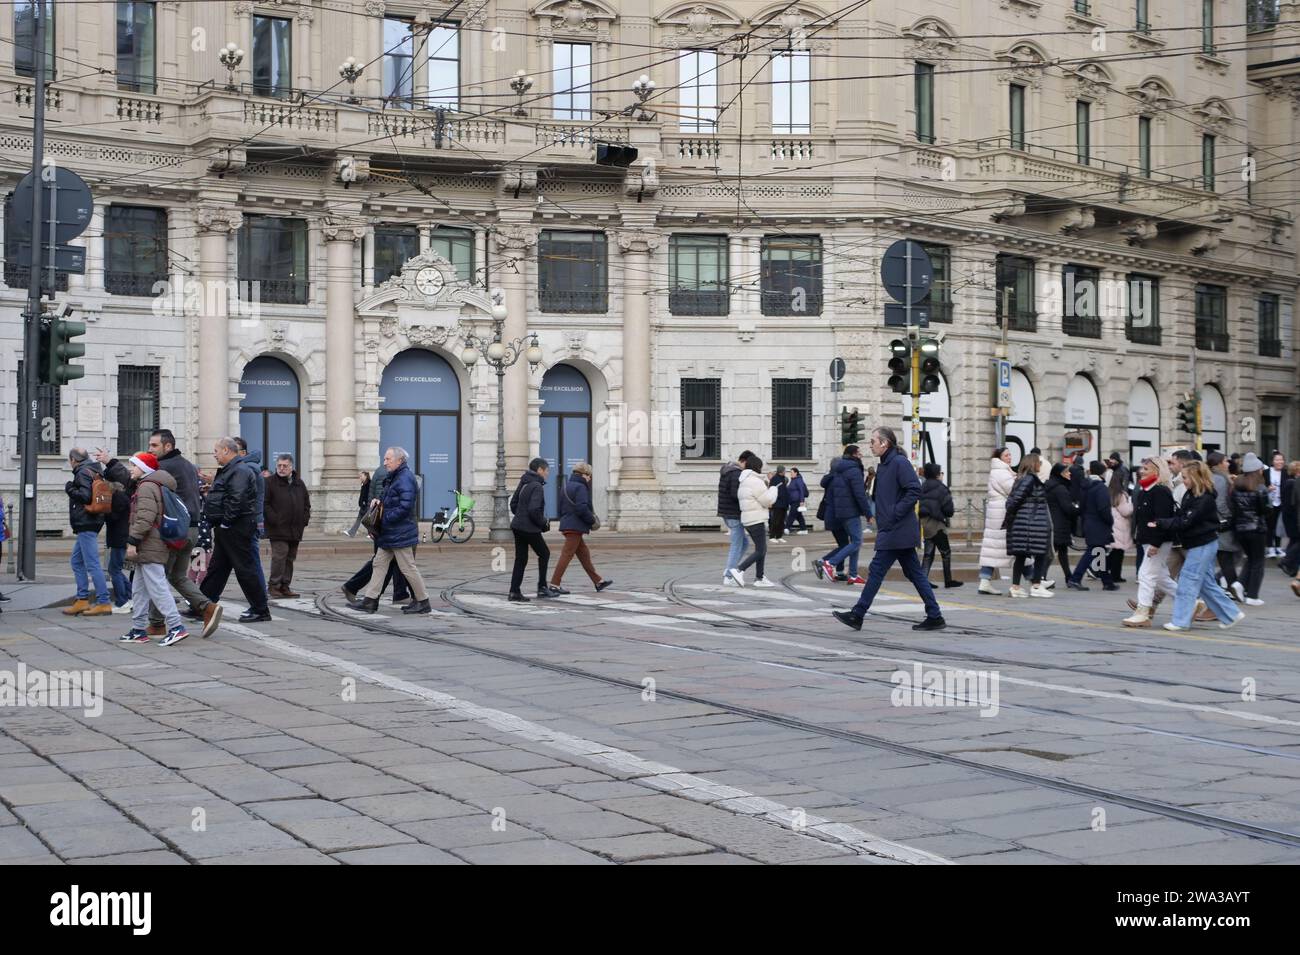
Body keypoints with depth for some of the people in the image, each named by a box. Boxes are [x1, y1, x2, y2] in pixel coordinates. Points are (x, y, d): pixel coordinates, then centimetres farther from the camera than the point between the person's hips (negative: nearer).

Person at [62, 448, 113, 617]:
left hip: (86, 524, -10)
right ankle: (82, 600, 18)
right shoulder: (95, 472, 17)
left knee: (92, 564, -10)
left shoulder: (83, 472, -11)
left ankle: (104, 602, -10)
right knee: (77, 561, 16)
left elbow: (85, 496, -22)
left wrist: (70, 489, -7)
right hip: (91, 524, 10)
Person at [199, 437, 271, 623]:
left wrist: (226, 522, -21)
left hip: (236, 529, -11)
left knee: (244, 569, -6)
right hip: (226, 529, 11)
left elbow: (237, 499, -26)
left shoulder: (239, 471, -16)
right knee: (216, 568, 14)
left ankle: (260, 610, -1)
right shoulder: (228, 470, 19)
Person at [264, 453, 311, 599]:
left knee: (290, 558, 9)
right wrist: (274, 520, -16)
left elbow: (306, 503, 21)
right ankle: (273, 586, -6)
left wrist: (305, 520, 8)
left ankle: (285, 586, 15)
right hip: (278, 529, -6)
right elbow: (264, 504, -9)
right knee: (280, 555, -13)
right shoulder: (270, 482, -4)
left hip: (295, 530, 6)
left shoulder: (299, 483, 13)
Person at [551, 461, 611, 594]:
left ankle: (598, 582, 20)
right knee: (567, 555, -7)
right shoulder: (580, 487, -14)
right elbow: (582, 508, -23)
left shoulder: (566, 486, 15)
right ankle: (555, 584, -7)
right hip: (575, 527, -10)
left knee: (584, 554, 13)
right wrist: (592, 520, -10)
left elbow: (561, 508, 20)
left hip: (566, 525, 10)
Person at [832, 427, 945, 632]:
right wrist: (880, 517, 14)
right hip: (900, 532, 10)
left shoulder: (899, 463, -13)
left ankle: (857, 615, -2)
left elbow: (914, 491, -21)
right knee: (914, 573, 9)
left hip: (896, 532, -10)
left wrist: (895, 513, -20)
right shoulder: (885, 465, 17)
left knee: (876, 570, -6)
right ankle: (934, 617, 11)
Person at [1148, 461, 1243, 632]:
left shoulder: (1204, 499, -20)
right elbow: (1181, 516, 12)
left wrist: (1160, 523, -21)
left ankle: (1181, 621, -1)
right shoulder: (1190, 494, 9)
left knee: (1188, 580, -6)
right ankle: (1230, 615, 19)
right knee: (1207, 583, 13)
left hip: (1202, 545, -9)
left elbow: (1185, 522, -22)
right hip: (1195, 544, 9)